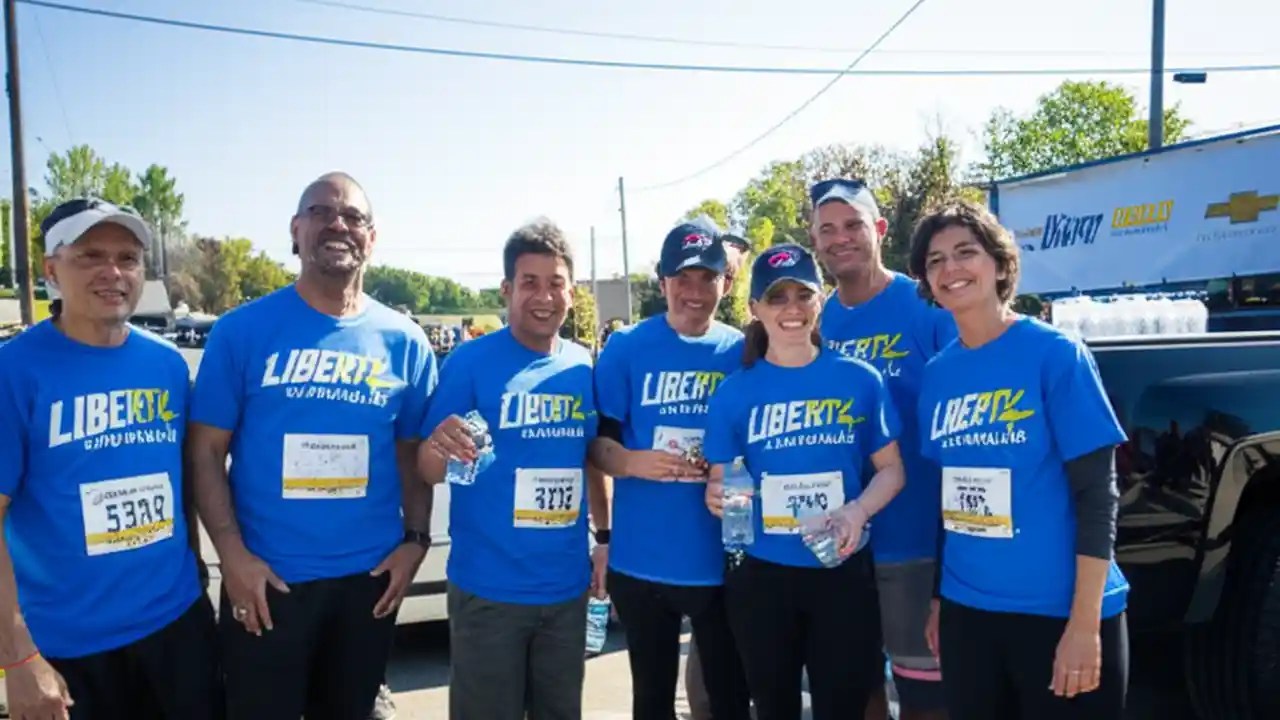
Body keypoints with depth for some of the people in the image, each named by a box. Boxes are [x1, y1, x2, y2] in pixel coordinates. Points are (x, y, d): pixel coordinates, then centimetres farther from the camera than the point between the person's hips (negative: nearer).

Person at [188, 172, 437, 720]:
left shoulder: (404, 341, 2)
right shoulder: (243, 330, -5)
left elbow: (413, 454, 8)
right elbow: (206, 452, -4)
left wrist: (415, 540, -2)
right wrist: (232, 554, -12)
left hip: (371, 576, 3)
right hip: (265, 579, -2)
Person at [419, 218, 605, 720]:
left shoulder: (584, 367, 2)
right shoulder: (470, 361, -10)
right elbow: (428, 472, -9)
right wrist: (440, 448, -31)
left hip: (567, 586, 5)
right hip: (488, 588, -4)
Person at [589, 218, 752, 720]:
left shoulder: (743, 353, 0)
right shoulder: (626, 348, -4)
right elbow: (595, 440, -2)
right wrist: (631, 462, -22)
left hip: (722, 561, 1)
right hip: (641, 560, 0)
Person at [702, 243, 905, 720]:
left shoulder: (859, 380, -2)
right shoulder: (735, 391, -2)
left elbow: (890, 469, 3)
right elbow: (720, 481, 2)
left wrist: (858, 511, -16)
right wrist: (716, 496, -21)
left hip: (843, 573, 0)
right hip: (762, 576, 1)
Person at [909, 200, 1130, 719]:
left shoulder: (1056, 353, -10)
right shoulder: (936, 374, 3)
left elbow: (1097, 493, -12)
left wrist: (1085, 622, -15)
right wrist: (938, 598, 10)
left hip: (1061, 610, -4)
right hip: (966, 610, 5)